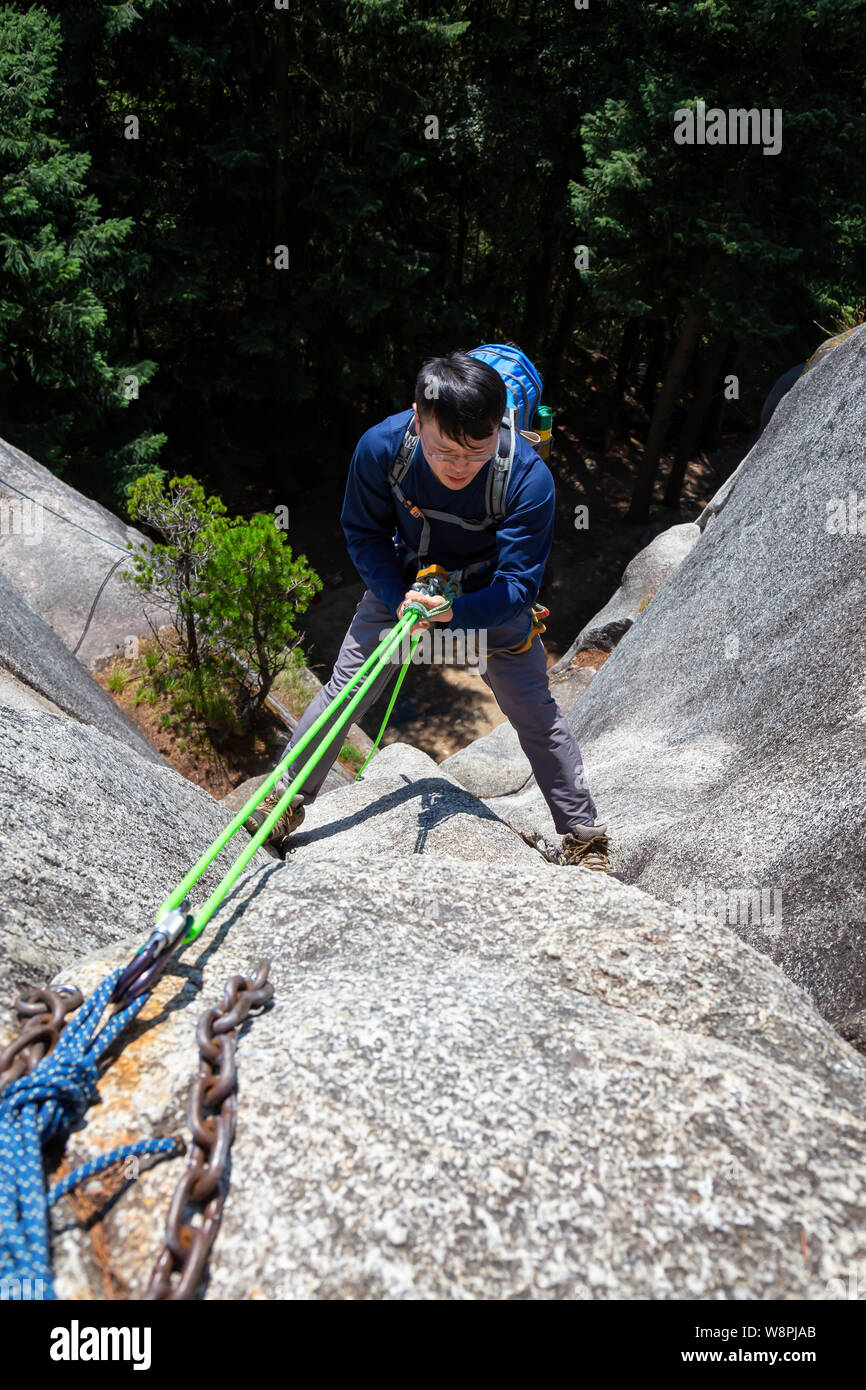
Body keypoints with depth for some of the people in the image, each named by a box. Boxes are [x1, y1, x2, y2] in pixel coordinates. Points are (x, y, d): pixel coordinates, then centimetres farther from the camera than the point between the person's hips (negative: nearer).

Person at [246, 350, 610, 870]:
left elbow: (518, 586, -29)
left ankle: (585, 838, 14)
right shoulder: (380, 446, -27)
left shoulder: (529, 477, -33)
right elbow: (364, 534, -10)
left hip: (487, 597, -1)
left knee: (537, 713, -3)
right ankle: (286, 800, 21)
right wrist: (399, 600, -24)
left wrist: (453, 612, -47)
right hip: (402, 583, 2)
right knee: (343, 691, 1)